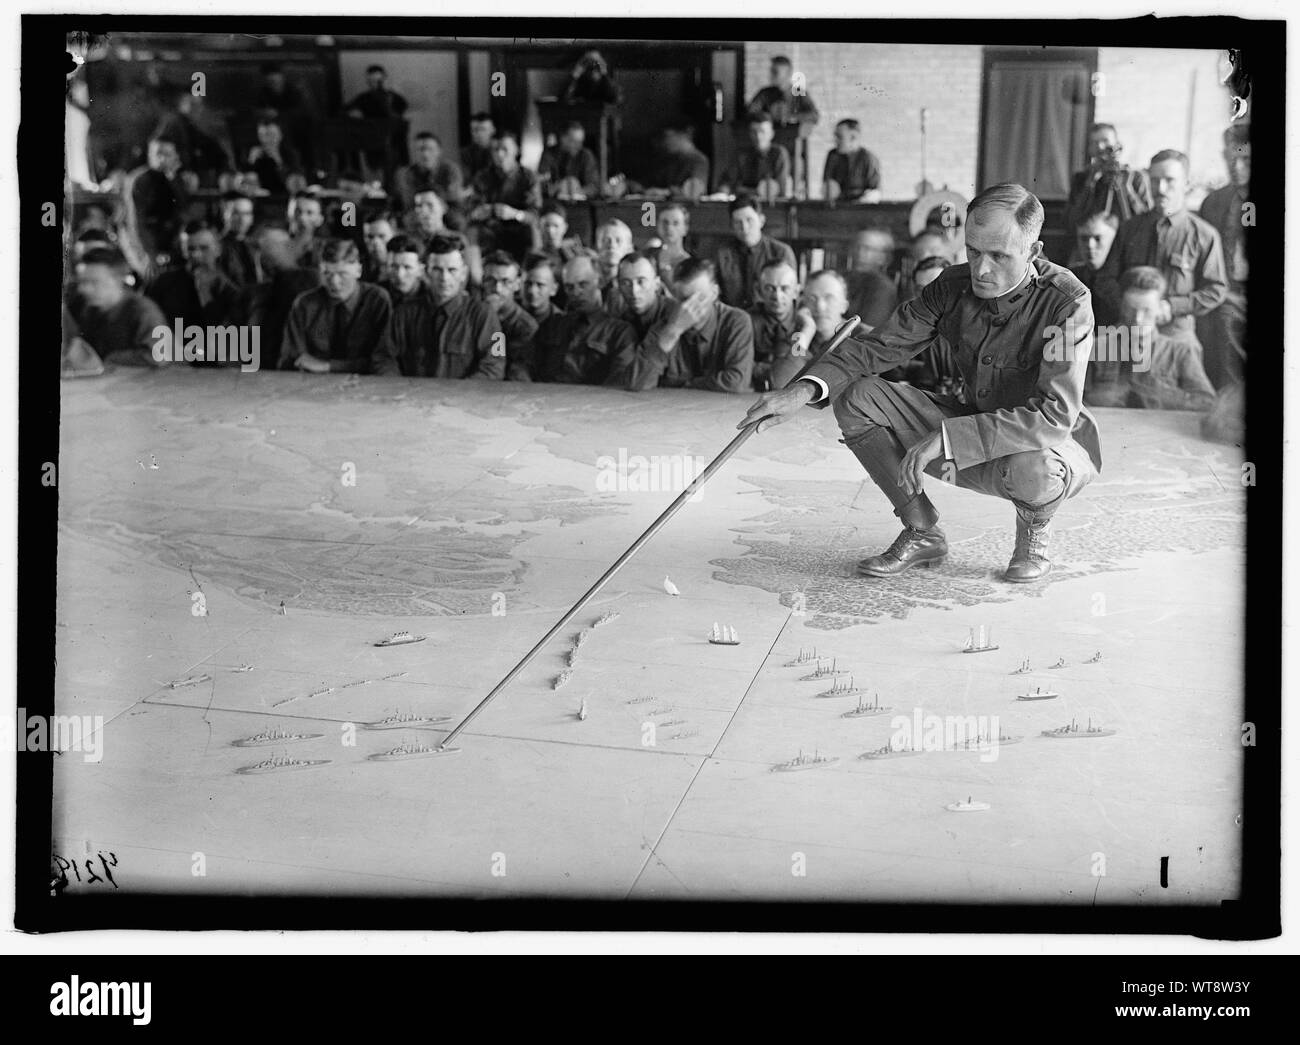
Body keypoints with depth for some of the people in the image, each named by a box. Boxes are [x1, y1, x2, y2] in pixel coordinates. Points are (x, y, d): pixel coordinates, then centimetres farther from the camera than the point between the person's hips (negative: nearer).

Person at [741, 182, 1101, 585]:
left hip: (1058, 448, -5)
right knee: (856, 398, -11)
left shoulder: (1068, 302, -26)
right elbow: (877, 347, -7)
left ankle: (1035, 527, -3)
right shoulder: (954, 286, -9)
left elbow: (1055, 416, -36)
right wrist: (805, 389, -27)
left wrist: (946, 438, -42)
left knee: (1029, 465, -44)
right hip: (975, 434, 5)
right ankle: (922, 532, 1)